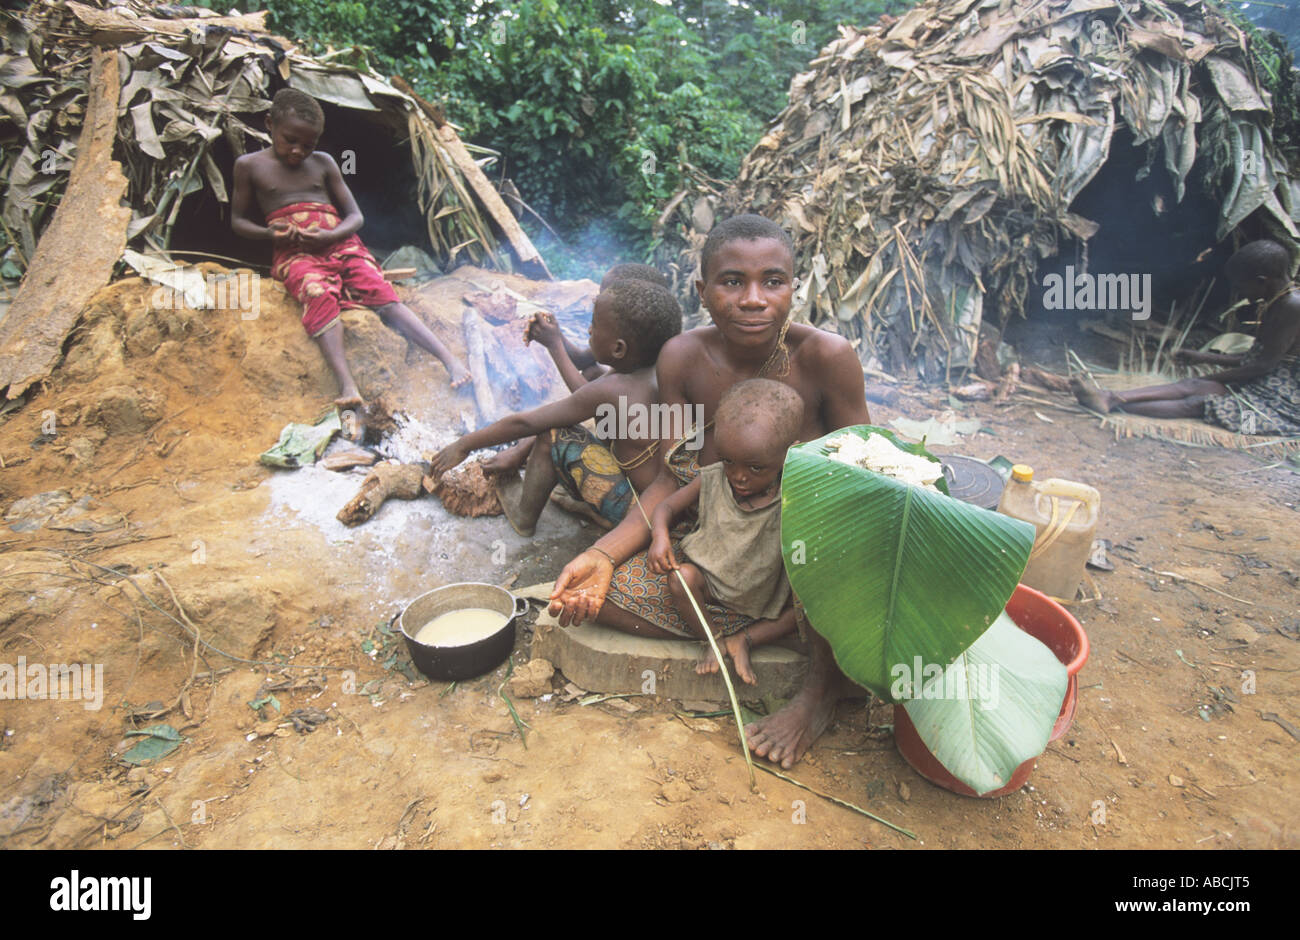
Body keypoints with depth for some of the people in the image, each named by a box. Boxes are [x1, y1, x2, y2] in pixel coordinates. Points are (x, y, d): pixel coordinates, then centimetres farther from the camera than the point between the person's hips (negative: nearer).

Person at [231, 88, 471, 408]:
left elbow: (355, 216, 14)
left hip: (338, 243, 2)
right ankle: (346, 384, -52)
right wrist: (269, 232, -6)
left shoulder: (324, 163, 17)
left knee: (381, 293, -24)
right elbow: (238, 220, 17)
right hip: (293, 252, -2)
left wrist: (331, 235, -8)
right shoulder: (249, 165, 13)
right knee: (319, 295, -35)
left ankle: (450, 359, -36)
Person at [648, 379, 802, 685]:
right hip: (711, 582, 1)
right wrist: (660, 536, -21)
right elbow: (667, 505, -2)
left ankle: (744, 639, -6)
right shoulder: (712, 481, -11)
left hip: (766, 595, 0)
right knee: (681, 577, -27)